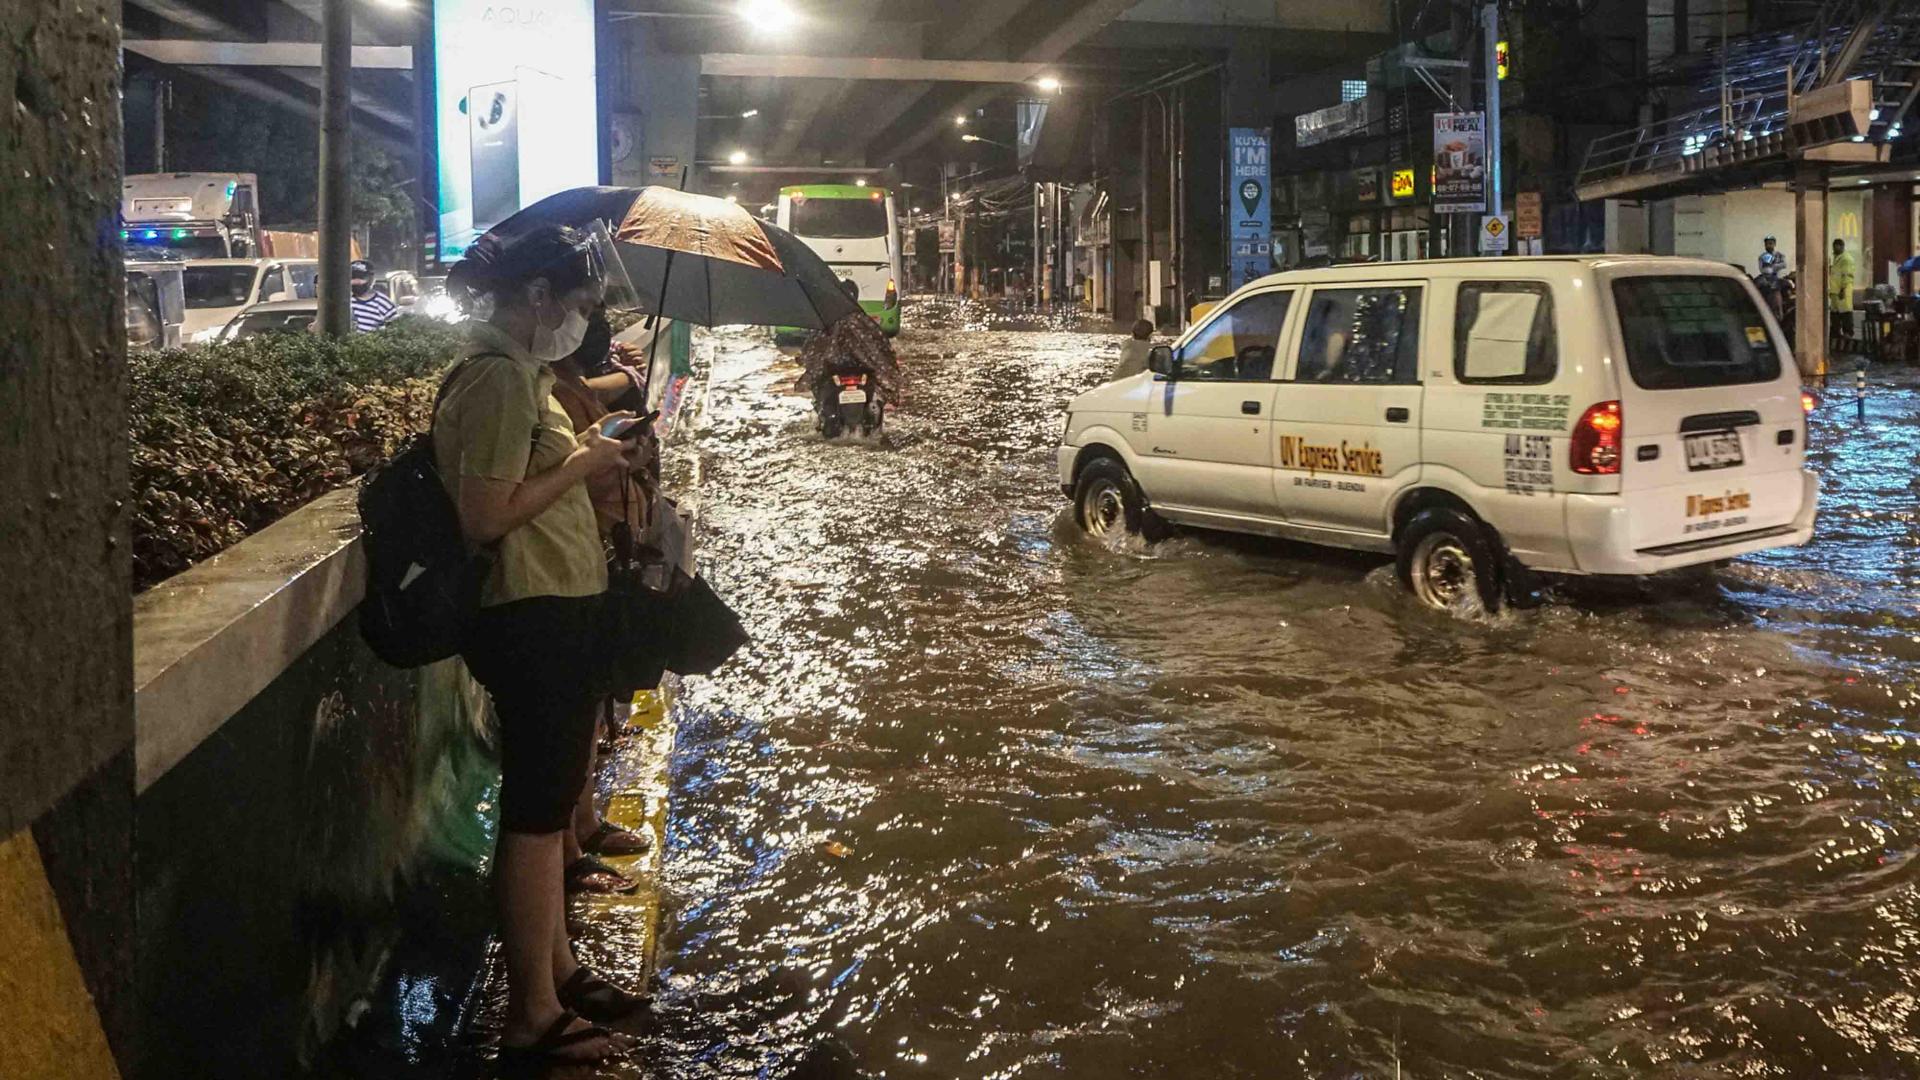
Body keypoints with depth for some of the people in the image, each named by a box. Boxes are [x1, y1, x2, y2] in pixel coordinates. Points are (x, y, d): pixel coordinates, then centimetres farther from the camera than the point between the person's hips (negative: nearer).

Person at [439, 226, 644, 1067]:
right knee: (535, 808, -2)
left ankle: (557, 971, 34)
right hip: (533, 617, -11)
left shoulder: (516, 369, 14)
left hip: (553, 611, 11)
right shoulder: (499, 377, -18)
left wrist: (582, 451, 7)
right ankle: (531, 1019, 10)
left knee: (549, 798, 19)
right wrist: (581, 465, -15)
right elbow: (485, 517, -24)